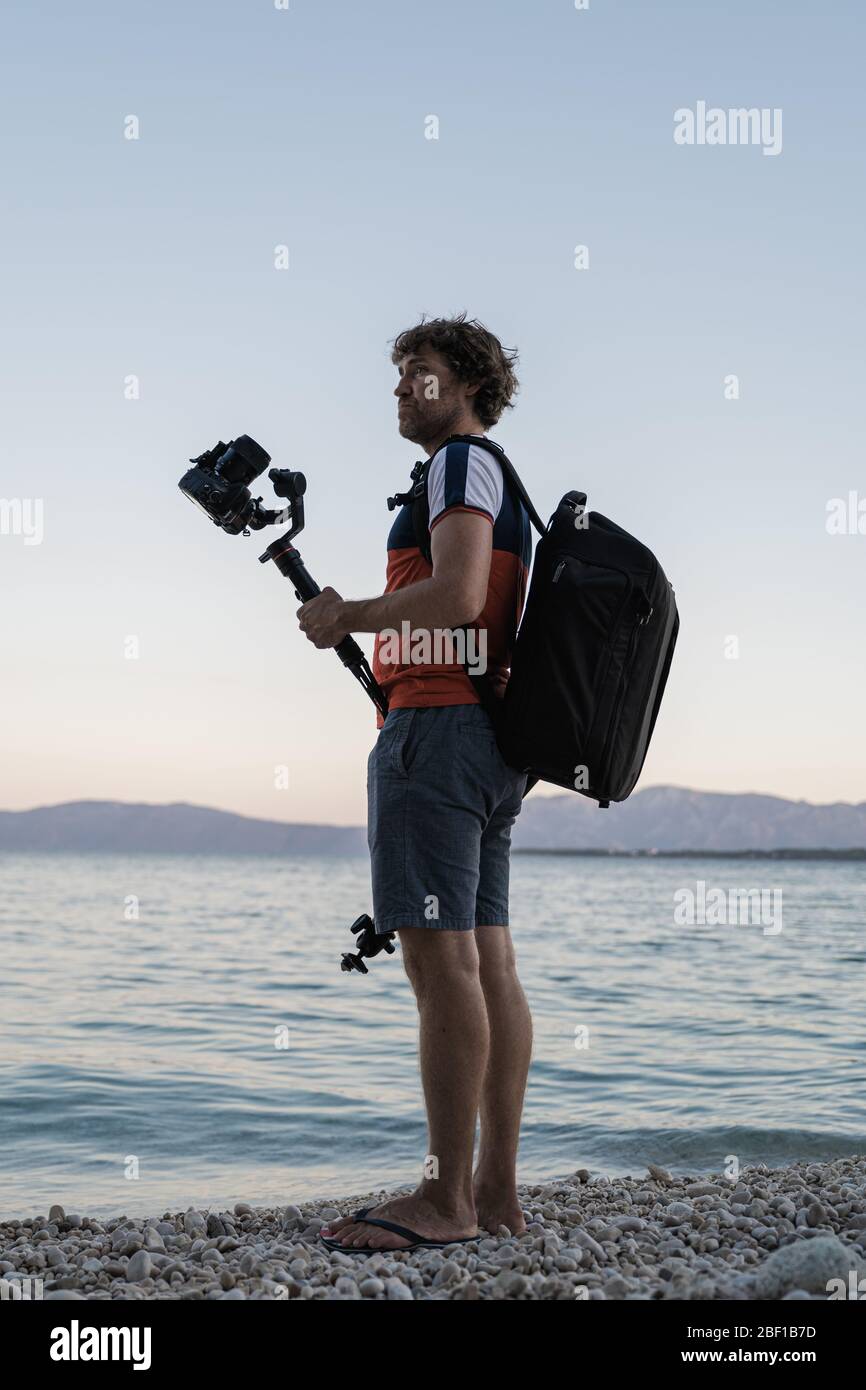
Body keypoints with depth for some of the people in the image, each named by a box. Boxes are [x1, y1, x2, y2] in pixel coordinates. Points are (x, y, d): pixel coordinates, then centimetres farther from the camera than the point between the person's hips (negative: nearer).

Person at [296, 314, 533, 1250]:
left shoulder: (462, 463, -3)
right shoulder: (503, 487, 26)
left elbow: (456, 595, -17)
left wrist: (348, 616, -5)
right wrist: (352, 623, 21)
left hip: (437, 727, -10)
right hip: (488, 735, 10)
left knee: (442, 961, -12)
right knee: (487, 963, 6)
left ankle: (447, 1199, -11)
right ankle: (497, 1193, 7)